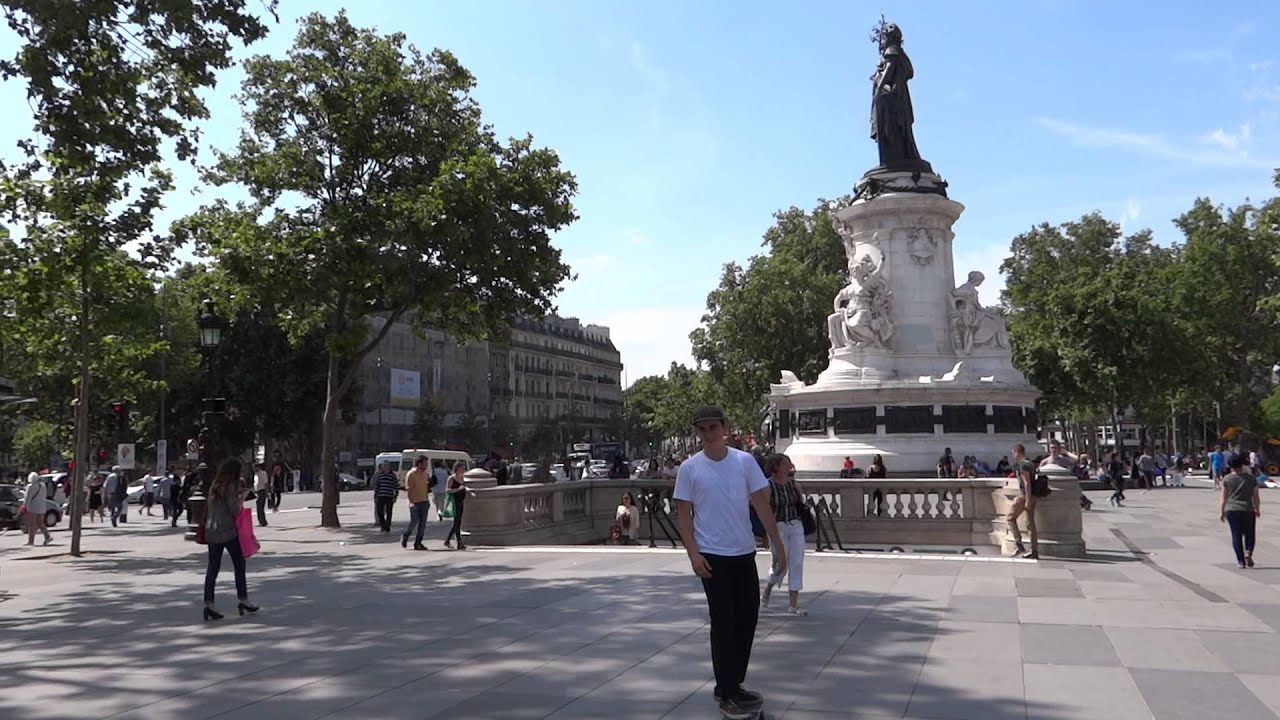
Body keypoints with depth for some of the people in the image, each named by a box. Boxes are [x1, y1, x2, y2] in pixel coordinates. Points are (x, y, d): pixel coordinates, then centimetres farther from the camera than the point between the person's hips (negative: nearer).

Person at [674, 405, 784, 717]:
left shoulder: (745, 461, -1)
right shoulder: (689, 468, -5)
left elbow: (762, 505, 1)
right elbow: (683, 514, -3)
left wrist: (778, 546, -1)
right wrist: (693, 554, -13)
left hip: (744, 552, 3)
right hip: (712, 555, -3)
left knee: (747, 618, 9)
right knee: (724, 622, -3)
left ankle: (731, 684, 26)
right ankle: (728, 692, 6)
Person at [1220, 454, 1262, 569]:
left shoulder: (1227, 479, -2)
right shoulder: (1251, 478, 0)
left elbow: (1223, 497, -2)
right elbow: (1256, 496, 2)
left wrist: (1221, 512, 4)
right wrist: (1258, 509, 13)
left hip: (1231, 510, 0)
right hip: (1248, 510, 0)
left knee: (1236, 535, 4)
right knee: (1249, 534, 13)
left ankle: (1241, 560, 1)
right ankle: (1248, 552, -11)